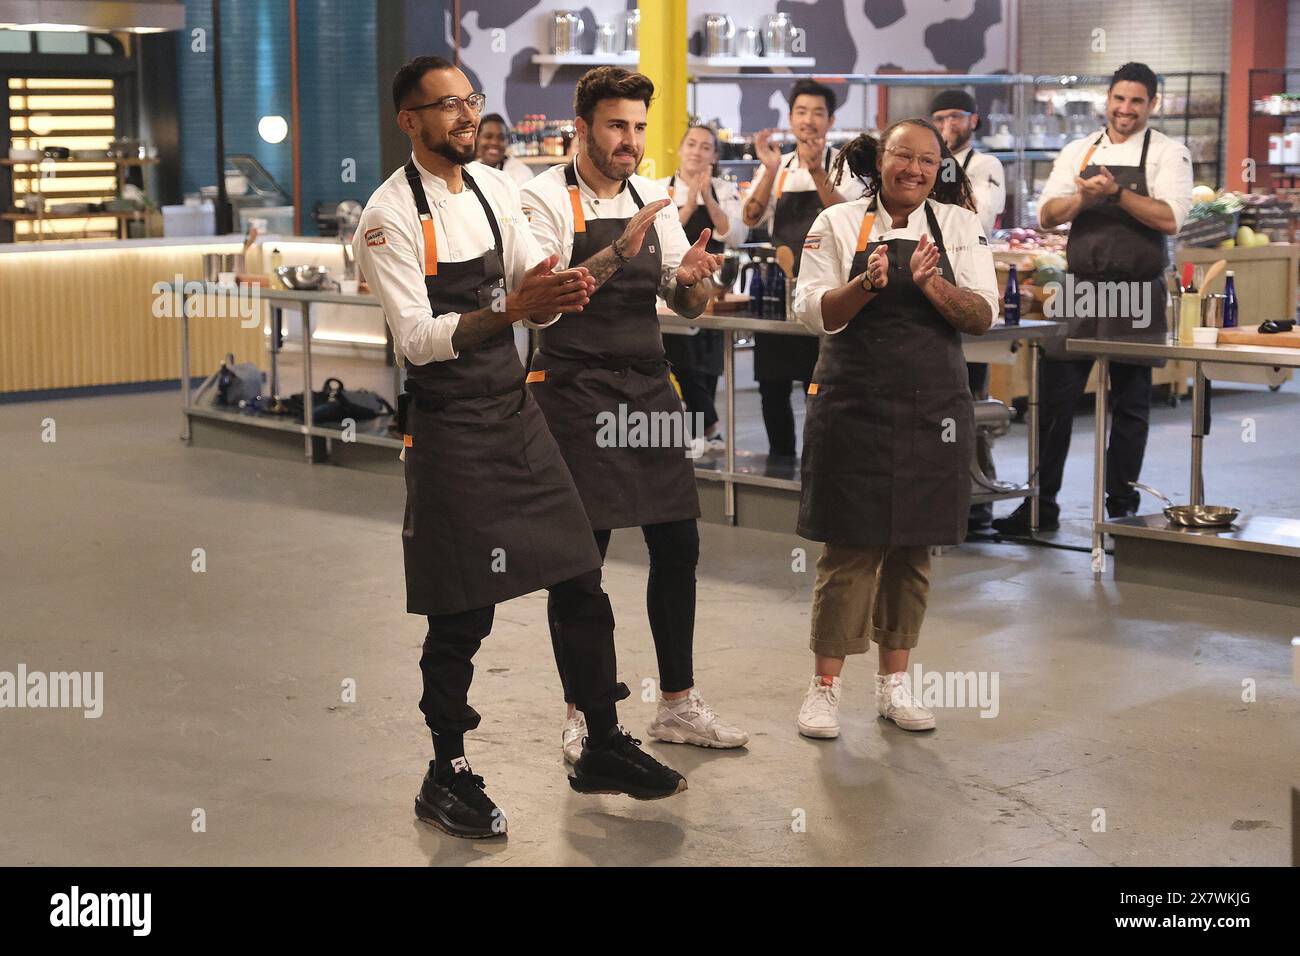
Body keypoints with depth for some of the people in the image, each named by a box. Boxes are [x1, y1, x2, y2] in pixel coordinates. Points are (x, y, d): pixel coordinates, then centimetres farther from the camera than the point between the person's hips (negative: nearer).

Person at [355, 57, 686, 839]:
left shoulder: (495, 187, 7)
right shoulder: (390, 216, -13)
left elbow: (529, 287, 7)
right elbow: (416, 339, -20)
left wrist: (562, 290, -17)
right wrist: (509, 309, -32)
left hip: (517, 413, 7)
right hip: (450, 429, -7)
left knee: (581, 581, 10)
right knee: (462, 614, 1)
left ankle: (605, 747, 25)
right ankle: (446, 775, 19)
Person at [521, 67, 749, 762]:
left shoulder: (653, 199, 11)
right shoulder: (547, 197, -7)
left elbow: (687, 307, 13)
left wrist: (692, 277, -10)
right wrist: (621, 249, -29)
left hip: (648, 390, 6)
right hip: (575, 390, -6)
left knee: (677, 547, 7)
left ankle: (677, 706, 20)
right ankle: (580, 716, 14)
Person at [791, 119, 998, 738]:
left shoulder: (959, 226, 5)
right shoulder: (839, 224, 1)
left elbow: (983, 317, -2)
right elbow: (815, 313, -6)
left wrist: (930, 283, -19)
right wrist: (868, 283, -22)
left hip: (932, 408, 2)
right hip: (853, 405, -2)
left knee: (912, 549, 9)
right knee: (849, 549, -1)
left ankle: (894, 682, 21)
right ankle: (824, 686, 9)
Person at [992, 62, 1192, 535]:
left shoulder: (1168, 153, -1)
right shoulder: (1078, 152, 9)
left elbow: (1170, 219, -14)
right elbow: (1048, 214, 0)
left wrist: (1115, 192, -20)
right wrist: (1085, 196, -18)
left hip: (1136, 297, -3)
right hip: (1081, 290, 3)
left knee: (1130, 407, 6)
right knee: (1055, 401, 2)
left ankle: (1122, 509, 16)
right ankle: (1041, 504, 11)